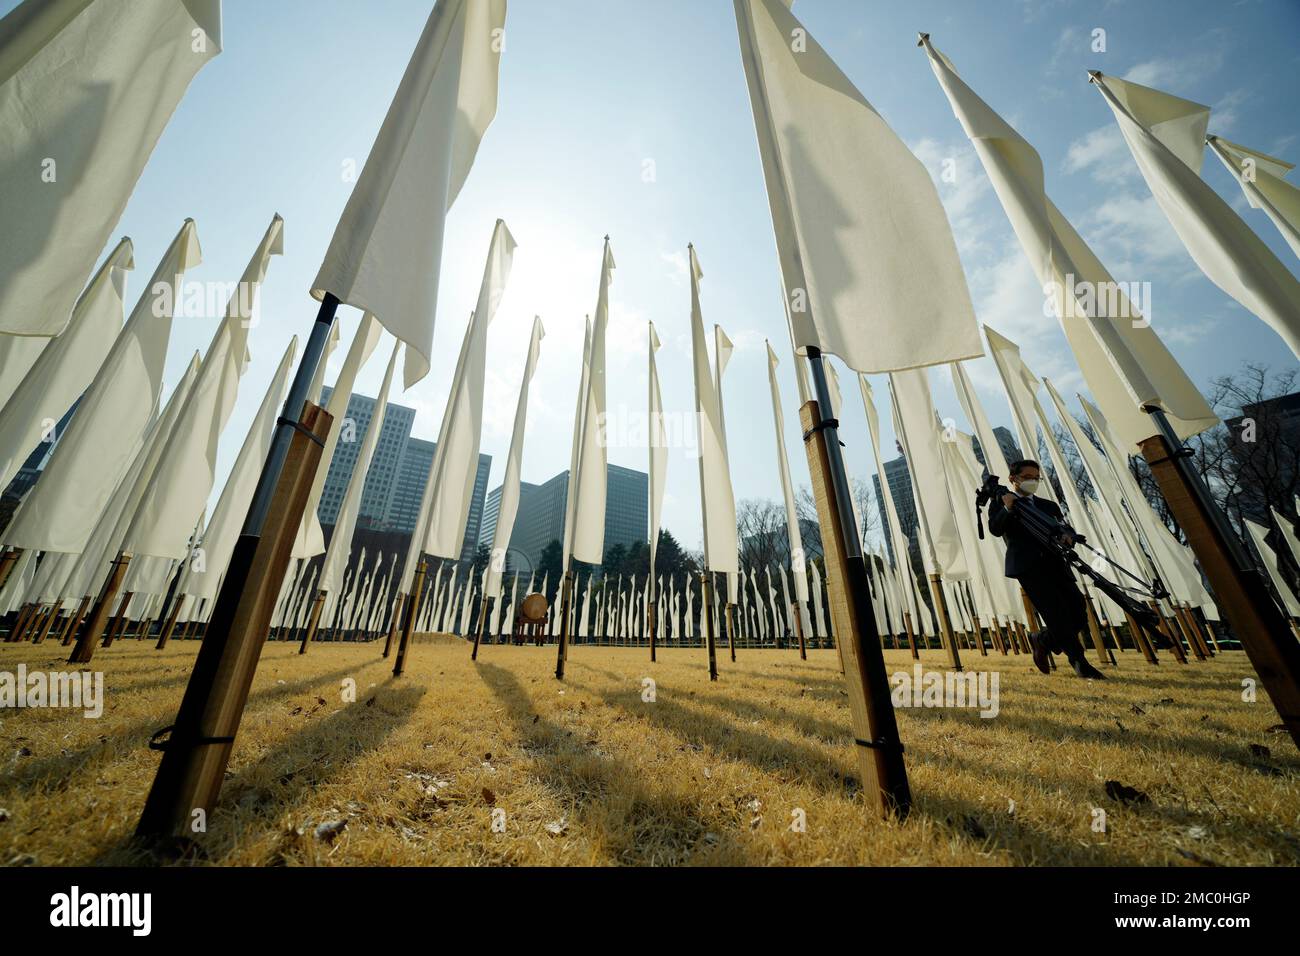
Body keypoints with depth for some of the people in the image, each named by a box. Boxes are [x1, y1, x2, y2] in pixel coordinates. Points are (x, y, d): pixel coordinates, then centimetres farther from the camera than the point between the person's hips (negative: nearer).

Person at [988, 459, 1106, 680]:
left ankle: (1042, 640, 24)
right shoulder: (1000, 500, 10)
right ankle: (1079, 662, 6)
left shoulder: (1049, 506, 24)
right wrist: (1007, 509, -18)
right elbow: (995, 529, -4)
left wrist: (1067, 536, -14)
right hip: (1027, 565, -5)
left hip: (1054, 564, 5)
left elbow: (1066, 528, 9)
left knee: (1079, 615, -1)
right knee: (1059, 616, -11)